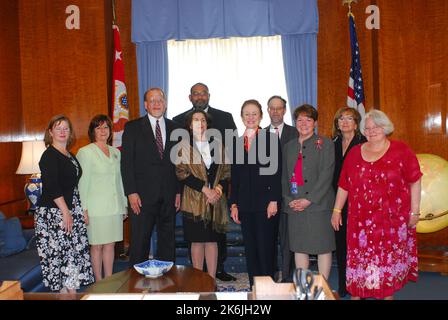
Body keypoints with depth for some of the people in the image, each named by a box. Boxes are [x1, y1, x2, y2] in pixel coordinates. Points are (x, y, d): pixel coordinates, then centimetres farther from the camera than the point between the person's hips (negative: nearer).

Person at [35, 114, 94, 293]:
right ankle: (63, 291, 7)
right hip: (54, 213, -8)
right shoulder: (49, 156, -9)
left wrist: (81, 210, 14)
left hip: (71, 211, 8)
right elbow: (52, 187, -17)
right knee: (57, 252, -3)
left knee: (75, 250, 9)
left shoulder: (70, 155, 15)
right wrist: (65, 212, -18)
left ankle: (72, 290, 18)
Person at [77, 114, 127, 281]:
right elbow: (82, 182, -7)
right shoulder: (85, 152, -2)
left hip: (114, 206, 5)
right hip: (96, 208, -5)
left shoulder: (116, 152, 14)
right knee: (97, 246, 2)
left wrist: (124, 204, 14)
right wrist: (83, 208, -12)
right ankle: (99, 283, 14)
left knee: (110, 244, 10)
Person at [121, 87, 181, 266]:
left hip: (169, 196, 3)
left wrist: (179, 191, 4)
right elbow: (126, 162, -3)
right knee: (140, 242, 4)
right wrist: (131, 192, -11)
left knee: (168, 241, 11)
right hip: (142, 195, -3)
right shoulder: (133, 128, 2)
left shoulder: (174, 128, 10)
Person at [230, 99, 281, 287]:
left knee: (266, 249, -1)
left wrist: (274, 201, -12)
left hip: (266, 203, -4)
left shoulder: (271, 139, 0)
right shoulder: (237, 143, 12)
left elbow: (276, 172, -6)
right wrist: (234, 204, 9)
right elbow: (234, 176, 13)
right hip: (246, 205, 4)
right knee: (250, 251, 9)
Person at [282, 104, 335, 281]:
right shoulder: (289, 146, 15)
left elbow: (326, 175, -9)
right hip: (294, 205, 5)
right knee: (298, 247, 9)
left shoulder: (324, 143, 0)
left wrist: (309, 199, -15)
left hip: (319, 204, -4)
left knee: (323, 247, 2)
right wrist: (288, 200, 0)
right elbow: (284, 176, 14)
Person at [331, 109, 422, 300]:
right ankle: (356, 294, 22)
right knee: (359, 259, 7)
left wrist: (414, 211, -3)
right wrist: (337, 210, 9)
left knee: (389, 258, 9)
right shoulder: (355, 152, 7)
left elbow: (414, 182, -1)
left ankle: (388, 294, 27)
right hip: (361, 219, 2)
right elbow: (344, 185, 9)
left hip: (392, 219, -2)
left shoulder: (401, 151, -2)